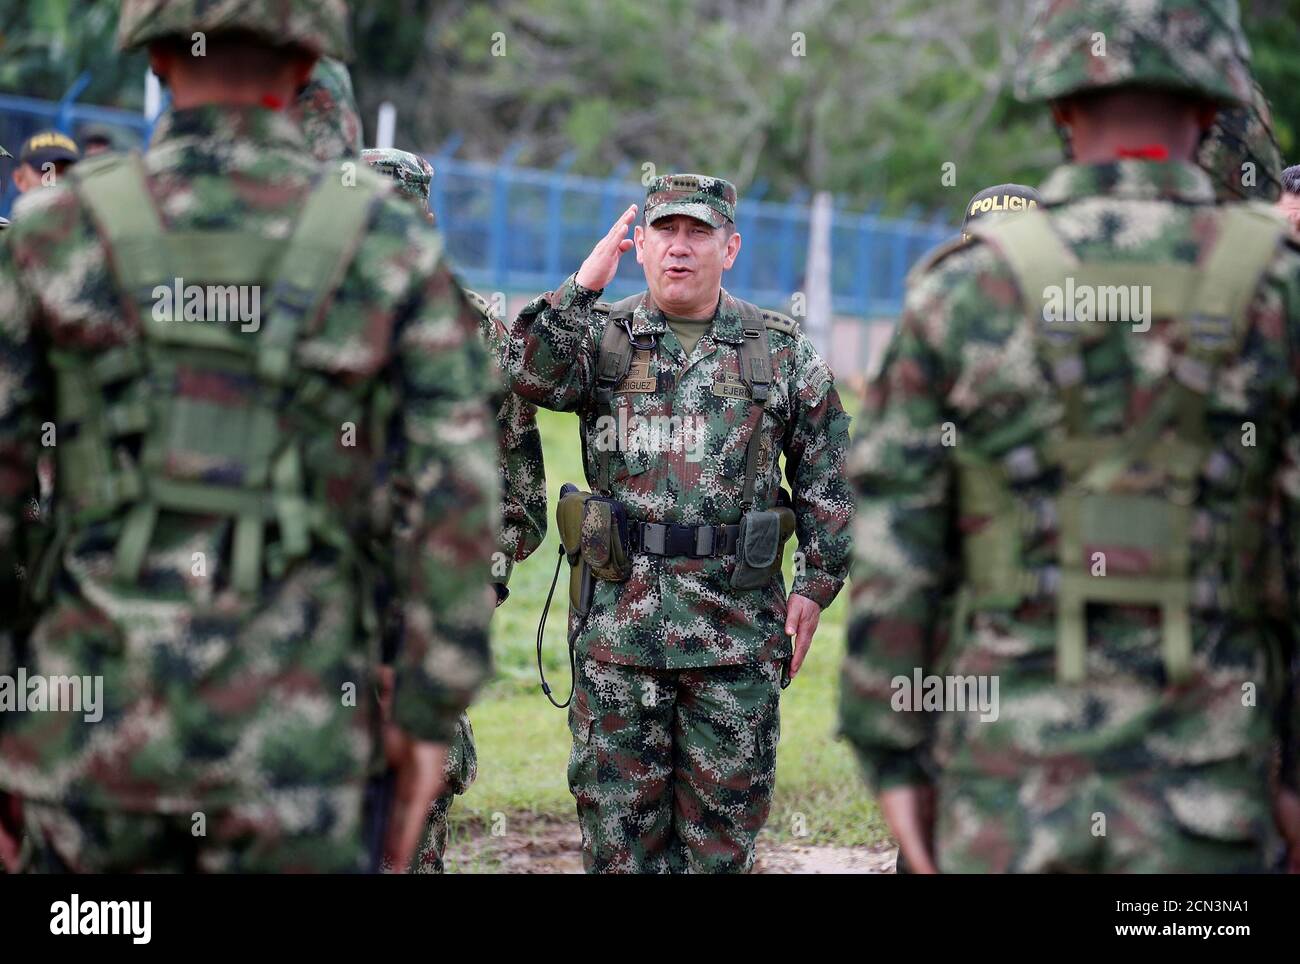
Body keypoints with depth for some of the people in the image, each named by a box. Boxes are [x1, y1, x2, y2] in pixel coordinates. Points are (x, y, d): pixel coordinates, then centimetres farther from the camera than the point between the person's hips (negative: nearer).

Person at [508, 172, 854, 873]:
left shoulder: (781, 351, 8)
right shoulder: (601, 337, 7)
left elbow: (826, 475, 10)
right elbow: (534, 377, -14)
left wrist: (816, 582, 3)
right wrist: (582, 287, -19)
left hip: (738, 624, 0)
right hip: (621, 621, 0)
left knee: (723, 819, 4)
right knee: (618, 814, 3)